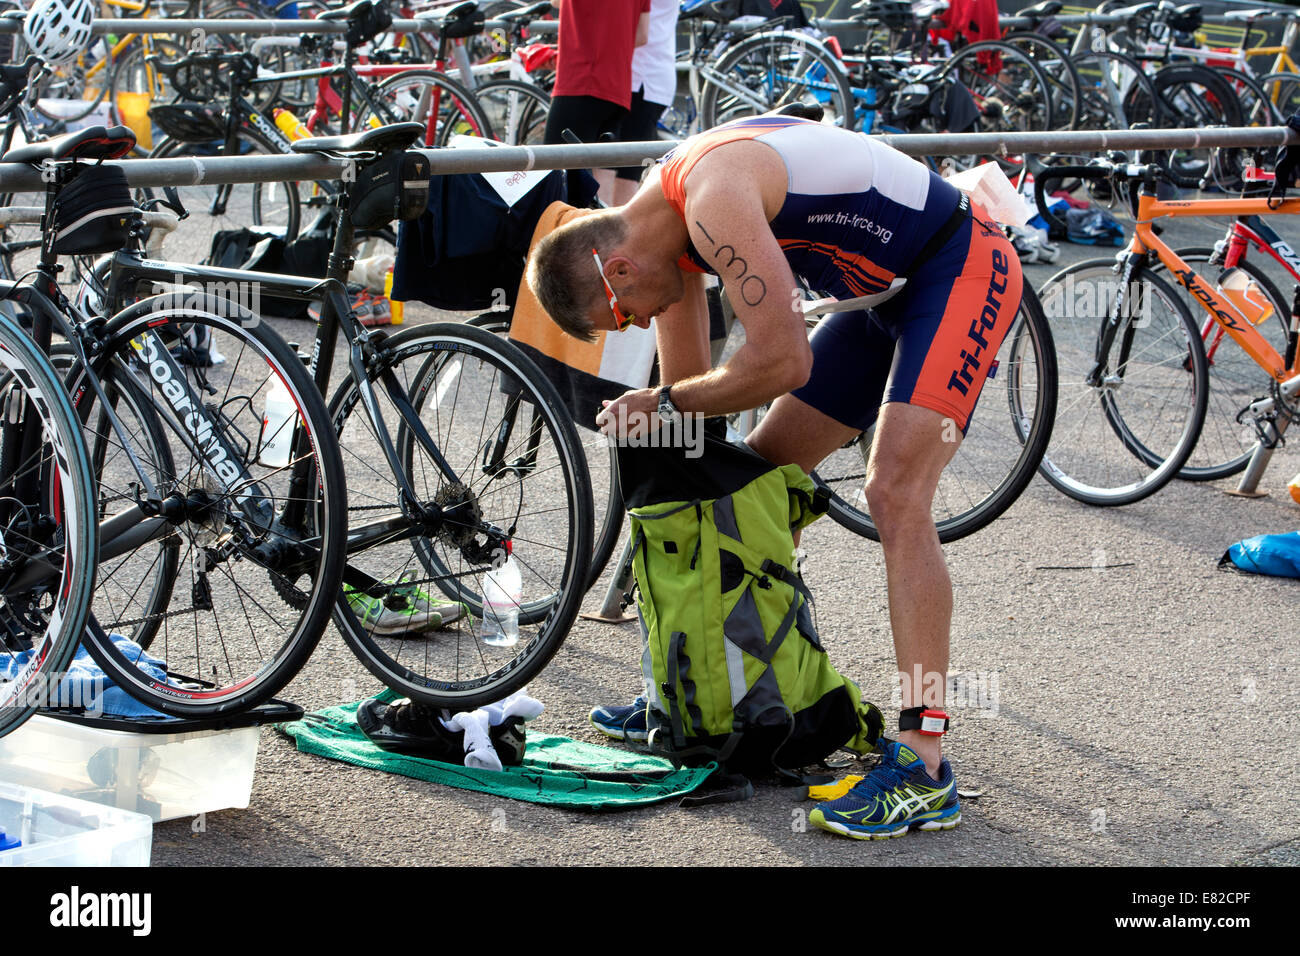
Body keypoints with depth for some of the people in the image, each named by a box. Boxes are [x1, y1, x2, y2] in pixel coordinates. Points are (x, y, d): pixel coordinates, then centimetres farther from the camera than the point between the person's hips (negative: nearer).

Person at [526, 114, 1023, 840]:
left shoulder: (716, 202, -28)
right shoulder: (666, 220, 2)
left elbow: (782, 361, -31)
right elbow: (690, 382, 14)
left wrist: (663, 404, -17)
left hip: (963, 270, -10)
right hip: (889, 288, 10)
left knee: (895, 492, -23)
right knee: (764, 467, 12)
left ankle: (924, 769, -26)